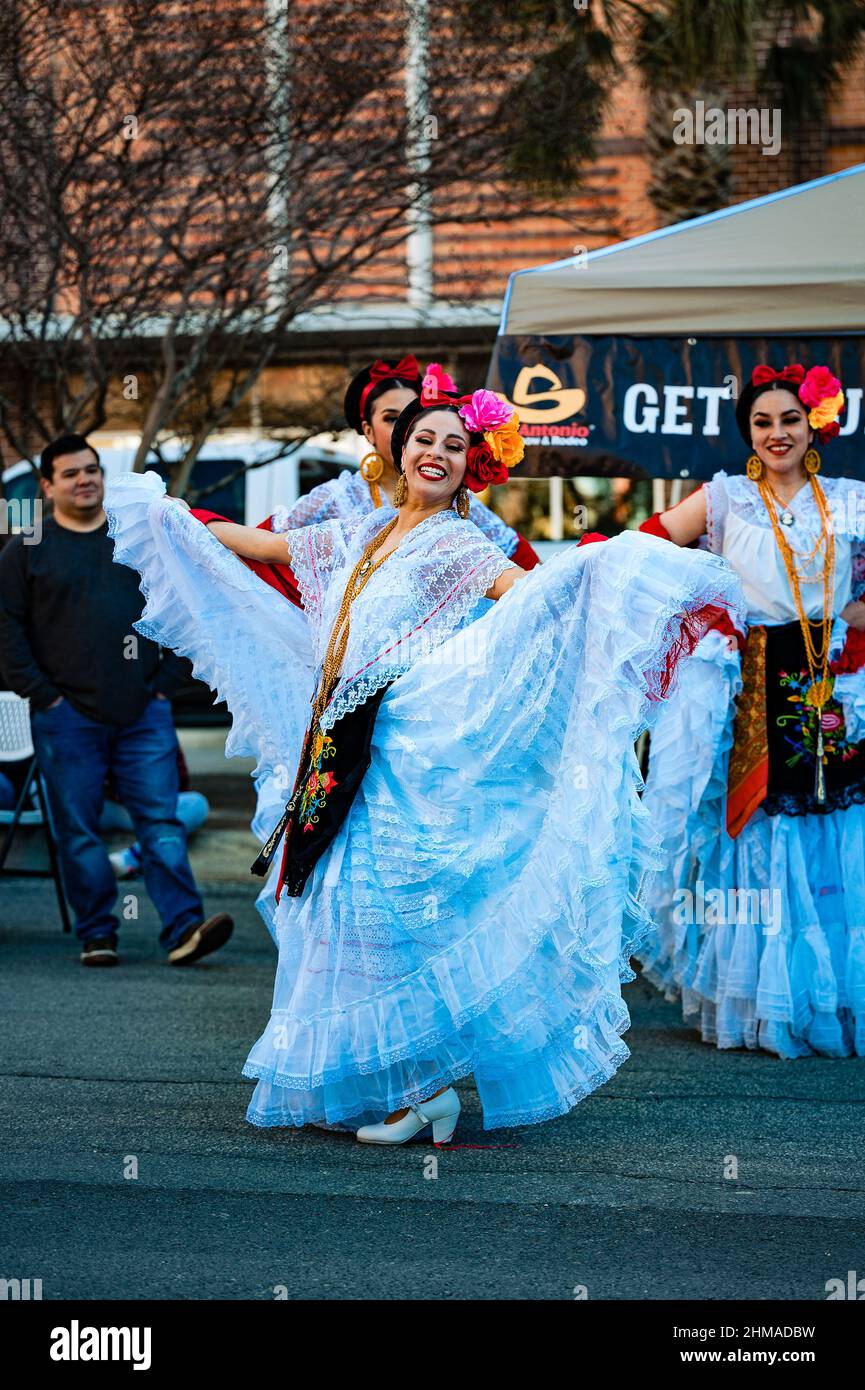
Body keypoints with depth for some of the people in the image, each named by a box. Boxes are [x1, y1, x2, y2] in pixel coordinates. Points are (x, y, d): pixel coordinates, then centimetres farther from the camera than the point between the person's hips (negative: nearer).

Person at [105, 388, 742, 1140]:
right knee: (340, 908, 7)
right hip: (338, 753, 7)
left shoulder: (457, 545, -3)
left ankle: (421, 1084, -1)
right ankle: (362, 1083, 15)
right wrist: (170, 516, 35)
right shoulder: (360, 537, 16)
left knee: (395, 906, -10)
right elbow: (259, 544, 28)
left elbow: (523, 587, -21)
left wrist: (607, 567, -38)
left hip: (410, 755, -7)